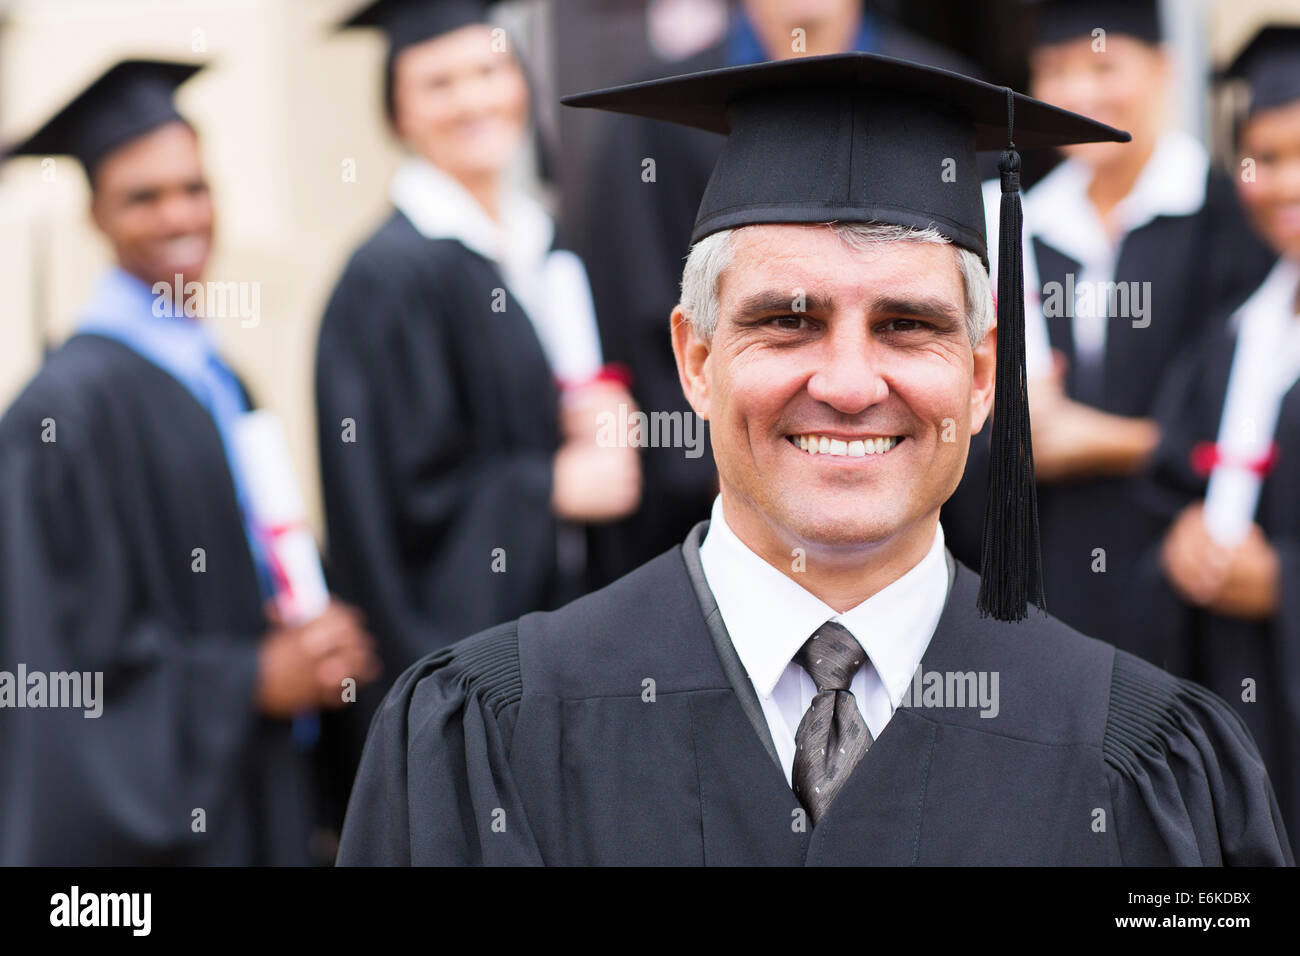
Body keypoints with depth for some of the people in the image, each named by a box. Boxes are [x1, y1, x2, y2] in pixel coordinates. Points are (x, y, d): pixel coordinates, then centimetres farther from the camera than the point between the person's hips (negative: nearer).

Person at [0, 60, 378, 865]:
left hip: (252, 792, 8)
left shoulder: (215, 382, 12)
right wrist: (253, 682, -14)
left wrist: (311, 646, -1)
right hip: (144, 798, -8)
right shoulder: (72, 403, -14)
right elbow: (71, 653, -16)